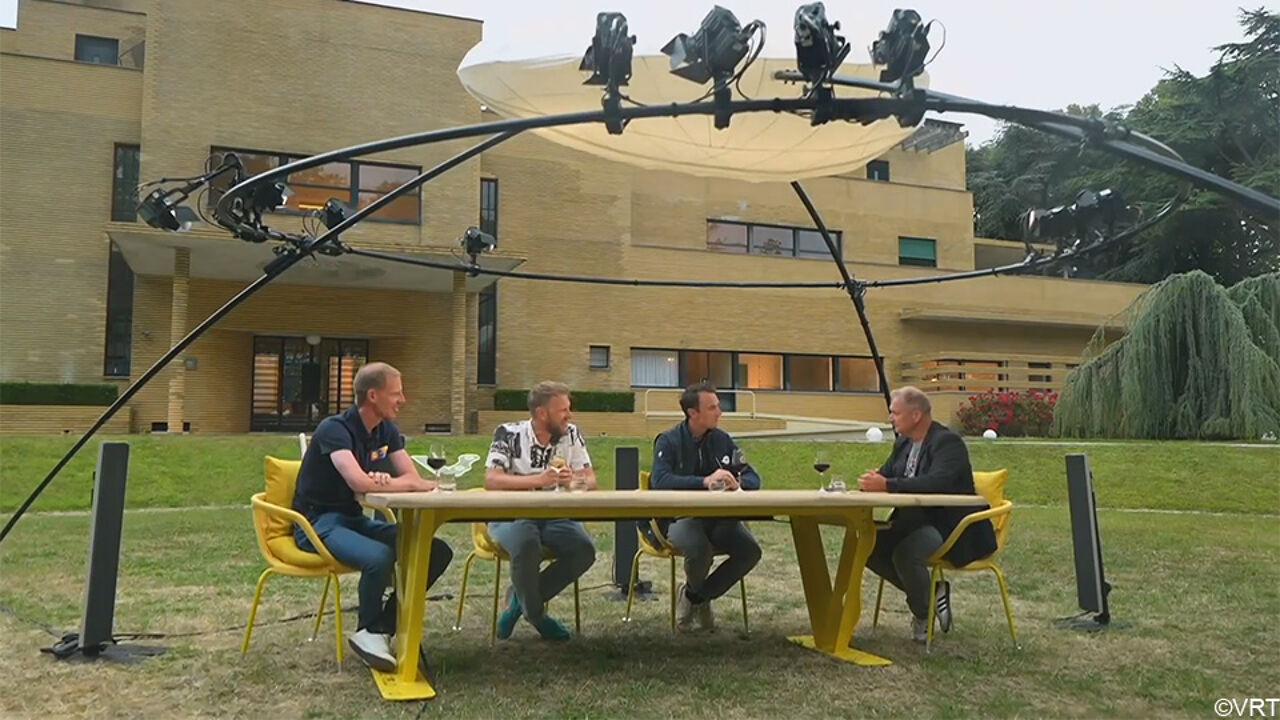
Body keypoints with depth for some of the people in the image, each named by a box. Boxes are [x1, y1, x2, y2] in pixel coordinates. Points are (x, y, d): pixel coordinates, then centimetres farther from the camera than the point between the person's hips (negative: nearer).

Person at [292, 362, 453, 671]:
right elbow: (359, 482, -32)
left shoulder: (387, 430, 6)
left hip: (355, 519, 8)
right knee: (380, 556, -36)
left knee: (438, 551, -9)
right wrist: (406, 484, -16)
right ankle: (367, 631, -9)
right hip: (318, 523, -8)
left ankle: (383, 627, -2)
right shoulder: (335, 430, -18)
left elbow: (413, 478, 2)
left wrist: (384, 481, -21)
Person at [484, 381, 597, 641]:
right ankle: (536, 615, -5)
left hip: (554, 515, 4)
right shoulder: (509, 434, -8)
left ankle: (522, 598, 2)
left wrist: (574, 481, -24)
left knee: (584, 549, -22)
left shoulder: (571, 434, 3)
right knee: (527, 545, -35)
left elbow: (590, 481, 1)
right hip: (511, 515, -4)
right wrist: (539, 479, -28)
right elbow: (491, 480, -20)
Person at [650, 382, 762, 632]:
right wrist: (705, 482, -33)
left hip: (718, 517, 5)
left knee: (750, 550, -21)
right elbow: (659, 480, -22)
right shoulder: (668, 442, -5)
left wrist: (738, 484, -18)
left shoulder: (722, 440, 9)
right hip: (679, 518, -4)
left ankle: (695, 596, 2)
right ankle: (695, 591, 5)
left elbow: (753, 478, 7)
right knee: (700, 550, -34)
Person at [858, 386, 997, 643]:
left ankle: (923, 615, -4)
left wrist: (888, 485, -39)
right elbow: (886, 474, 12)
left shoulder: (948, 442, -17)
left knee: (905, 552, -33)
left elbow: (938, 482, -34)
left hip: (950, 527, -9)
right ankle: (930, 591, 7)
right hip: (915, 522, 9)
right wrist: (873, 481, -14)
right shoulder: (903, 443, 11)